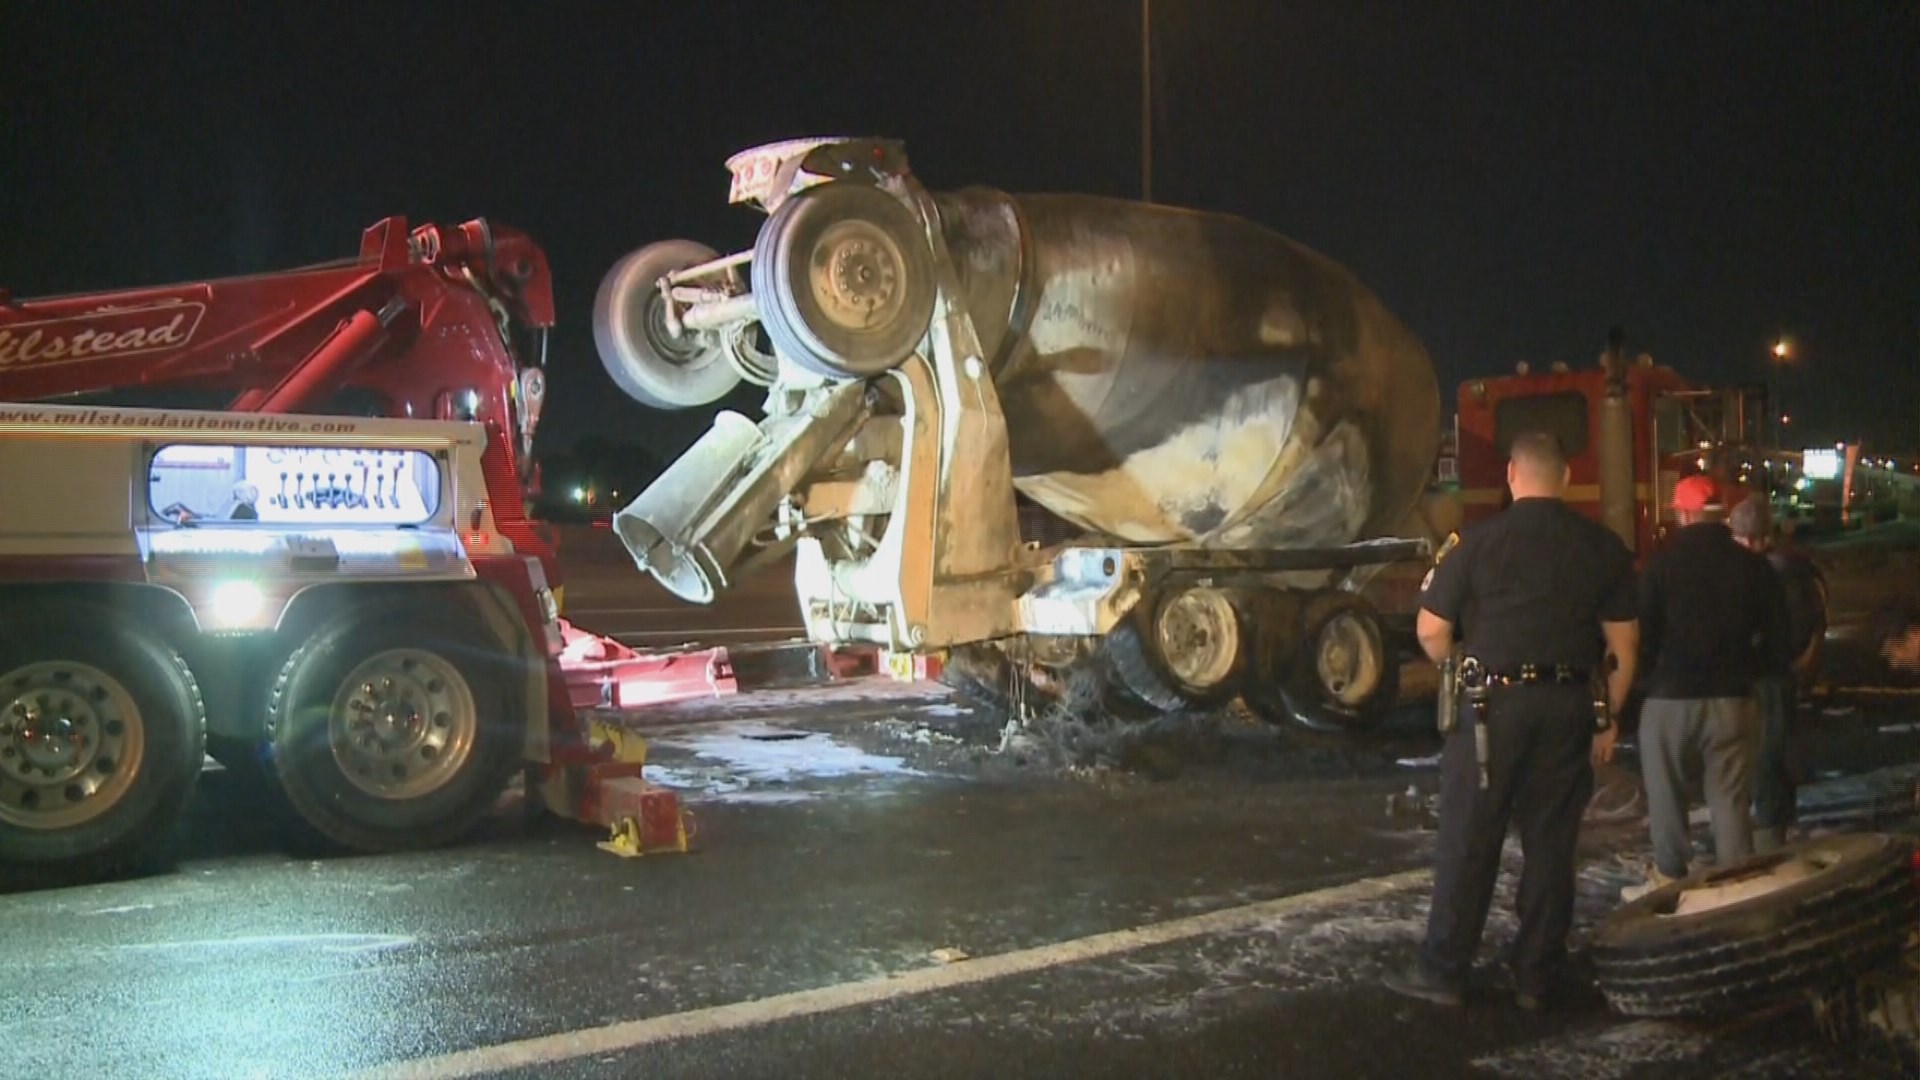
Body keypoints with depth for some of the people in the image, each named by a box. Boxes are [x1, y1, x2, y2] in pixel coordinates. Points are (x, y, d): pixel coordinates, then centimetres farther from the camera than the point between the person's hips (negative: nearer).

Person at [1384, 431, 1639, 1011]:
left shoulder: (1477, 541, -5)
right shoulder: (1602, 547, 4)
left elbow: (1431, 629, -3)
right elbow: (1622, 644, 5)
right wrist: (1607, 721, 14)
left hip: (1493, 704, -3)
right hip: (1568, 706, 3)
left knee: (1468, 841, 4)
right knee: (1551, 843, 10)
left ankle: (1443, 970, 9)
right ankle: (1536, 975, 17)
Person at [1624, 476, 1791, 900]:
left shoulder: (1662, 563, -8)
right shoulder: (1755, 567, -1)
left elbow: (1643, 636, -8)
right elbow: (1778, 644, 1)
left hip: (1670, 697, -2)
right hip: (1733, 698, 2)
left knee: (1666, 797, 11)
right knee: (1732, 801, 8)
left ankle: (1669, 880, 17)